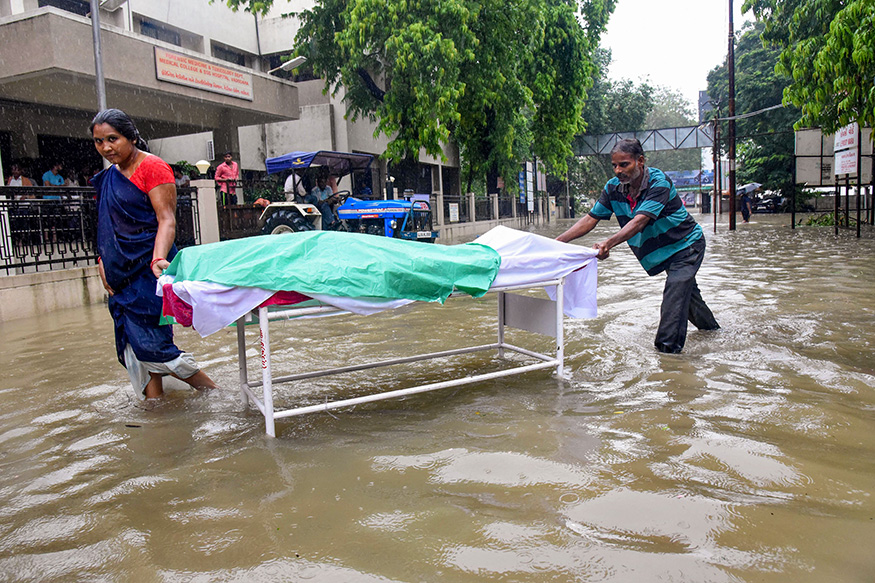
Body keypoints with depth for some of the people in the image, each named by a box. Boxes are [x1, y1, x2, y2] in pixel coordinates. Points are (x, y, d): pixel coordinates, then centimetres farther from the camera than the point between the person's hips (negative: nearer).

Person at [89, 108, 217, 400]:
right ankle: (153, 397, 15)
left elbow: (166, 220, -17)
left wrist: (158, 259, -31)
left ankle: (210, 390, 4)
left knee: (148, 338, -10)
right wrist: (103, 259, 9)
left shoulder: (153, 168, -8)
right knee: (131, 339, 6)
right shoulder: (109, 177, 16)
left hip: (148, 268, -8)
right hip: (122, 272, 8)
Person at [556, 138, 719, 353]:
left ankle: (668, 348, -17)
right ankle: (709, 325, 47)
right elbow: (590, 219, -11)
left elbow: (639, 222, -42)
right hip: (662, 251, 7)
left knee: (675, 294, -22)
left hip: (687, 244, -7)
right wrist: (557, 241, -23)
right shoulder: (613, 187, -11)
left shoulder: (659, 182, -30)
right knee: (686, 289, 24)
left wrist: (608, 243, -57)